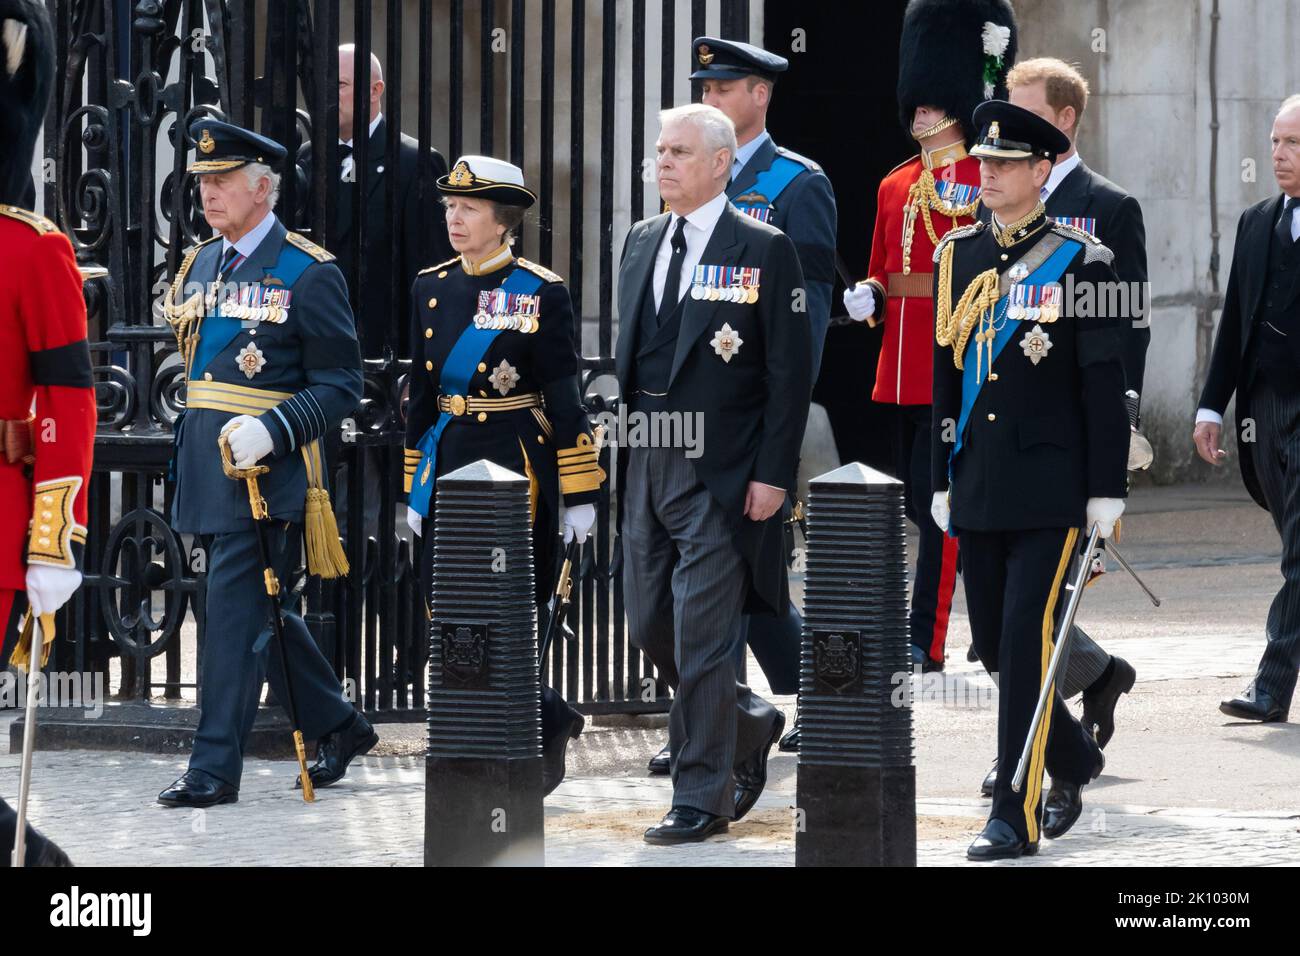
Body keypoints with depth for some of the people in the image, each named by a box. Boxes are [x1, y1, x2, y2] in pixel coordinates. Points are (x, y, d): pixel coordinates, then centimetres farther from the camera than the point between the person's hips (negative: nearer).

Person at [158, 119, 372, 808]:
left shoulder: (308, 272, -8)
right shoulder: (199, 266, 14)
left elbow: (340, 386, -9)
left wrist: (269, 430, -23)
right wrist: (189, 454, 18)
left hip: (266, 466, -8)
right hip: (205, 461, 8)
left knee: (236, 610, -9)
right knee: (257, 611, 13)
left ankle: (215, 768, -6)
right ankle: (339, 727, 28)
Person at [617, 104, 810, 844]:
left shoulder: (765, 250, -7)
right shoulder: (642, 242, 12)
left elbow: (791, 372, -8)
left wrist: (773, 474, -13)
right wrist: (618, 443, 10)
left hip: (719, 471, -7)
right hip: (645, 468, 7)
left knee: (703, 637, -6)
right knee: (651, 628, 11)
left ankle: (702, 799, 1)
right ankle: (750, 725, 34)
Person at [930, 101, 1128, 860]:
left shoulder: (1082, 261, -5)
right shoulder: (958, 256, 10)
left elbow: (1105, 387, -6)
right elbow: (946, 373, 14)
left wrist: (1108, 491, -9)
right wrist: (943, 479, 13)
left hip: (1051, 487, -5)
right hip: (977, 489, 5)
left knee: (1027, 642, -9)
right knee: (994, 645, 9)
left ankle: (1017, 816, -5)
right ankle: (1077, 760, 32)